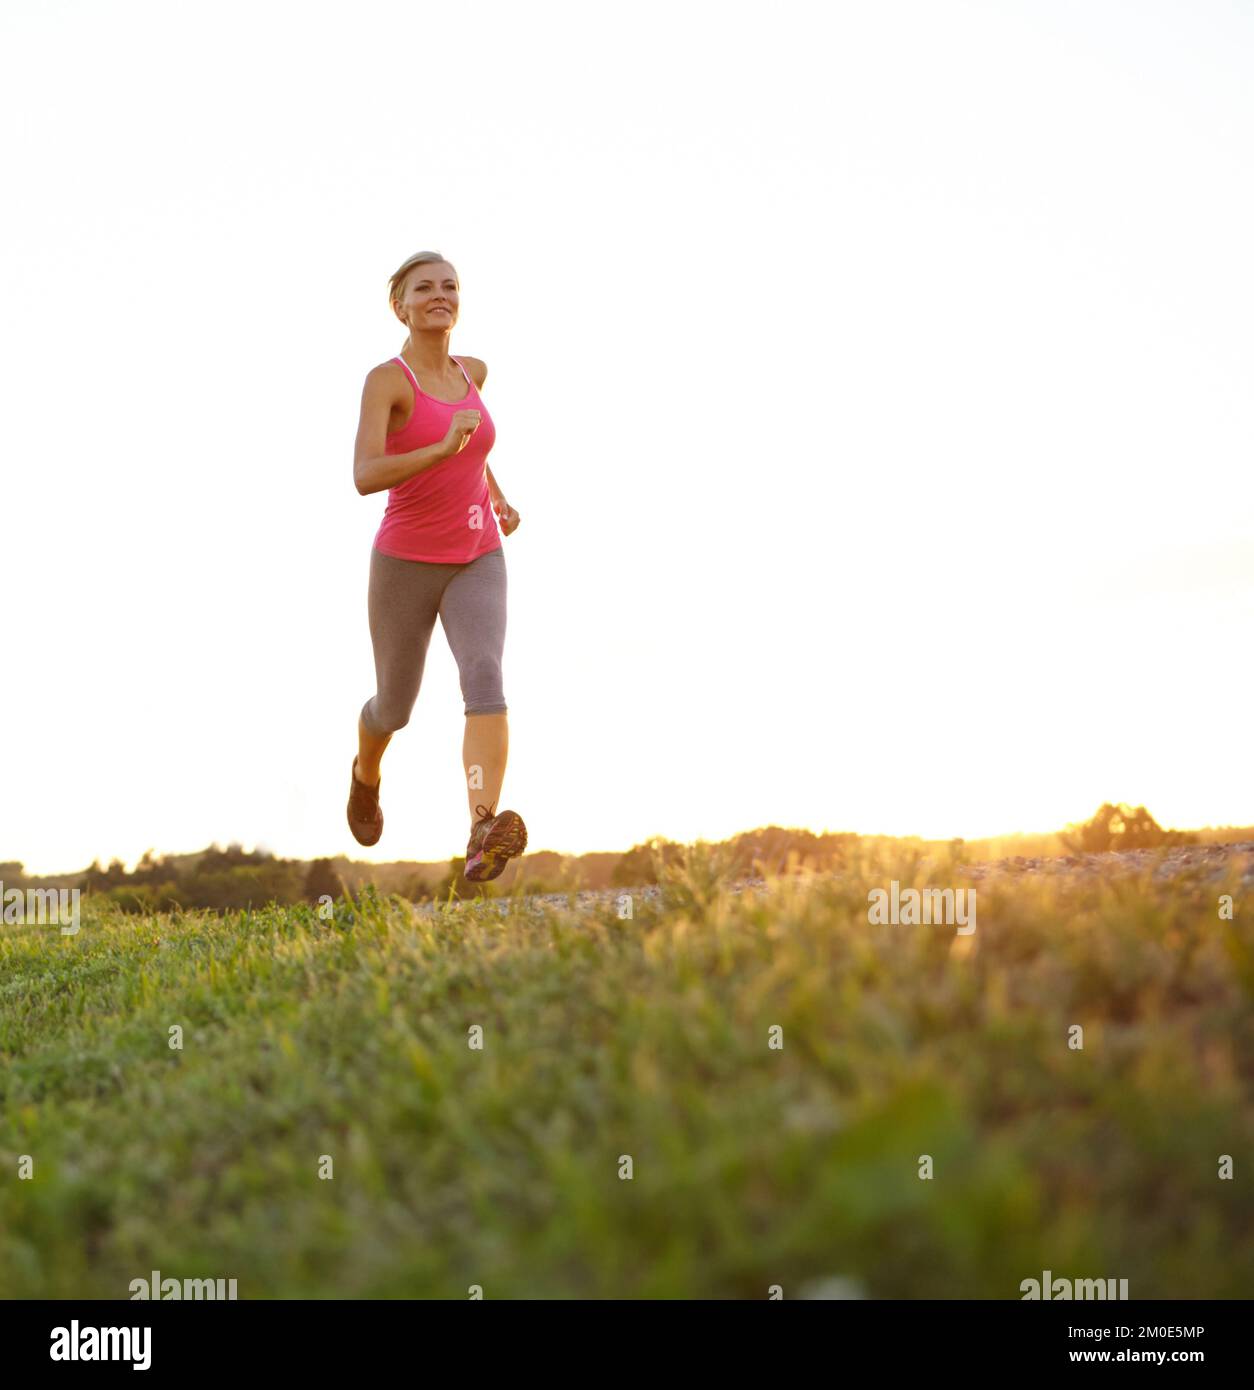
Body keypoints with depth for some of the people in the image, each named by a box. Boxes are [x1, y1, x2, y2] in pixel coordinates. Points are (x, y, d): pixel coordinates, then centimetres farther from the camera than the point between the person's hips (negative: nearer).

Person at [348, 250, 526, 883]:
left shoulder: (473, 370, 5)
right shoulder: (385, 378, -14)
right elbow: (364, 477, -29)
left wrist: (498, 496, 19)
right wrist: (443, 448, -42)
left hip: (477, 563, 3)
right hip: (405, 564, -3)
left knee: (484, 678, -25)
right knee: (396, 706, 15)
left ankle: (483, 835, -39)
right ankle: (366, 772, 53)